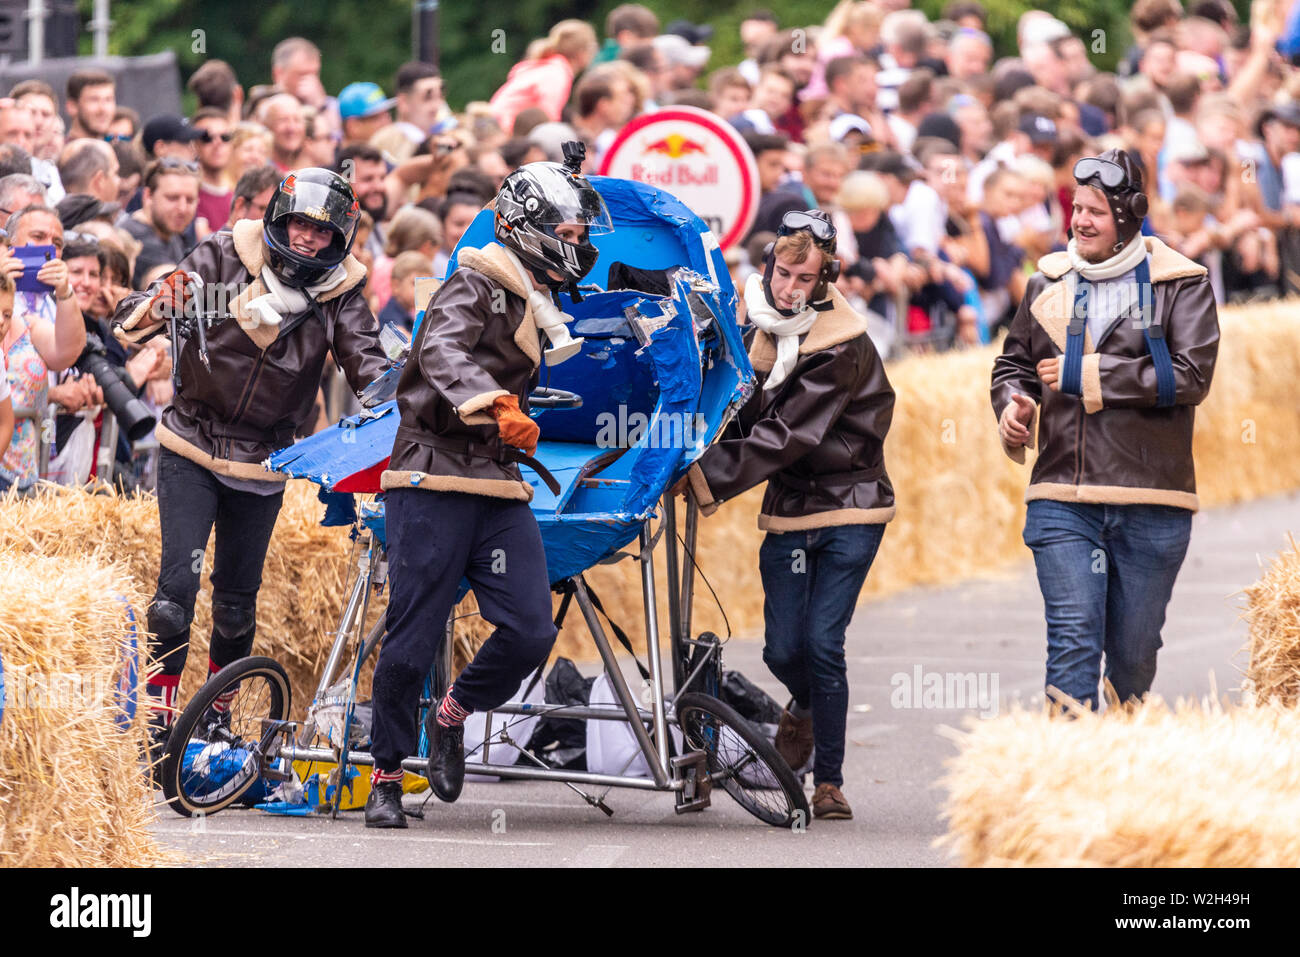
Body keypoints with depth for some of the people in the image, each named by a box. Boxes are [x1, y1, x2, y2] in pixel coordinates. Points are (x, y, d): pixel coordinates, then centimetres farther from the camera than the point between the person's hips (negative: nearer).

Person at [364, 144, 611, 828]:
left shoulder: (533, 305, 19)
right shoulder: (474, 286, -7)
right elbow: (440, 352, -28)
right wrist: (493, 405, -42)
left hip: (498, 489, 7)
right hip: (433, 482, -7)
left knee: (530, 632, -10)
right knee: (413, 639, -5)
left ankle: (452, 717, 15)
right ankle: (386, 774, 10)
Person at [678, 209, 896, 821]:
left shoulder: (842, 347, -18)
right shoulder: (765, 328, 4)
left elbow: (785, 436, -23)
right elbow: (748, 417, 10)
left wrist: (704, 478, -25)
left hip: (849, 510, -5)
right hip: (788, 512, 5)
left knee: (823, 644, -11)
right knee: (783, 649, 1)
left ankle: (829, 782, 0)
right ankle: (805, 705, 37)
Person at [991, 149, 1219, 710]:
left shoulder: (1181, 285, 0)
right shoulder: (1048, 285, 12)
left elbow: (1189, 376, -13)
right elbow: (1013, 362, 24)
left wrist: (1083, 375, -12)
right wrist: (1013, 403, 0)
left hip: (1150, 507, -2)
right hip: (1063, 502, 2)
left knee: (1134, 656, 9)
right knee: (1073, 642, -11)